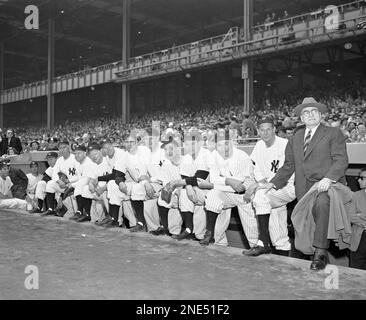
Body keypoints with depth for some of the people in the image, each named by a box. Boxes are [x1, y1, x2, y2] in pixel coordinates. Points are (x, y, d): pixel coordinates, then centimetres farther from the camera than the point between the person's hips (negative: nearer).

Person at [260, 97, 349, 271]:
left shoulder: (333, 133, 8)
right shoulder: (296, 138, 21)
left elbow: (341, 160, -5)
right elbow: (288, 165, 23)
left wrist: (328, 178, -22)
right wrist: (273, 183, 10)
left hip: (328, 185, -5)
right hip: (304, 189, 5)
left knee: (321, 203, -34)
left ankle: (320, 252, -28)